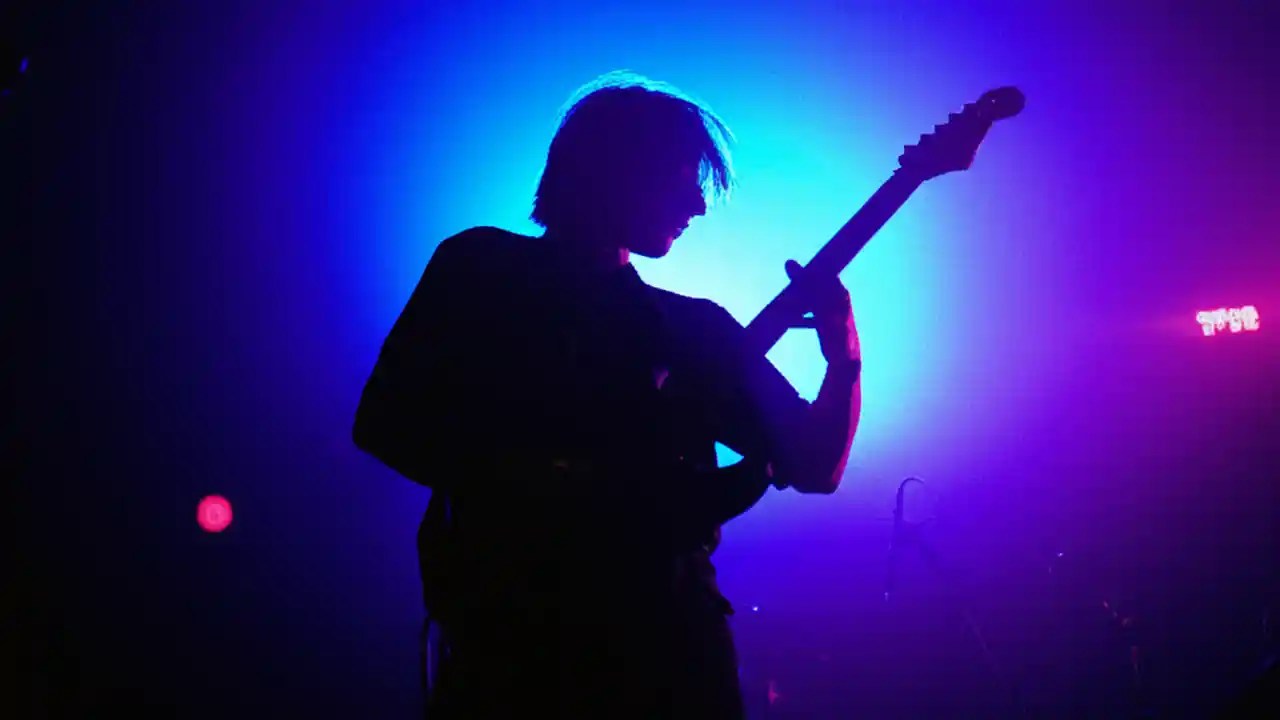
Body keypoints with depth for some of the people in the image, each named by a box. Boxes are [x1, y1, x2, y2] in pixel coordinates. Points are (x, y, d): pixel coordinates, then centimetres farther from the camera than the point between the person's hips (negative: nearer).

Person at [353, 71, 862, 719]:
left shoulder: (698, 327, 17)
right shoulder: (482, 268, 7)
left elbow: (816, 467, 12)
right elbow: (382, 422, -1)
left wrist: (843, 360, -6)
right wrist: (533, 488, -12)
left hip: (669, 630, 3)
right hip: (513, 632, -3)